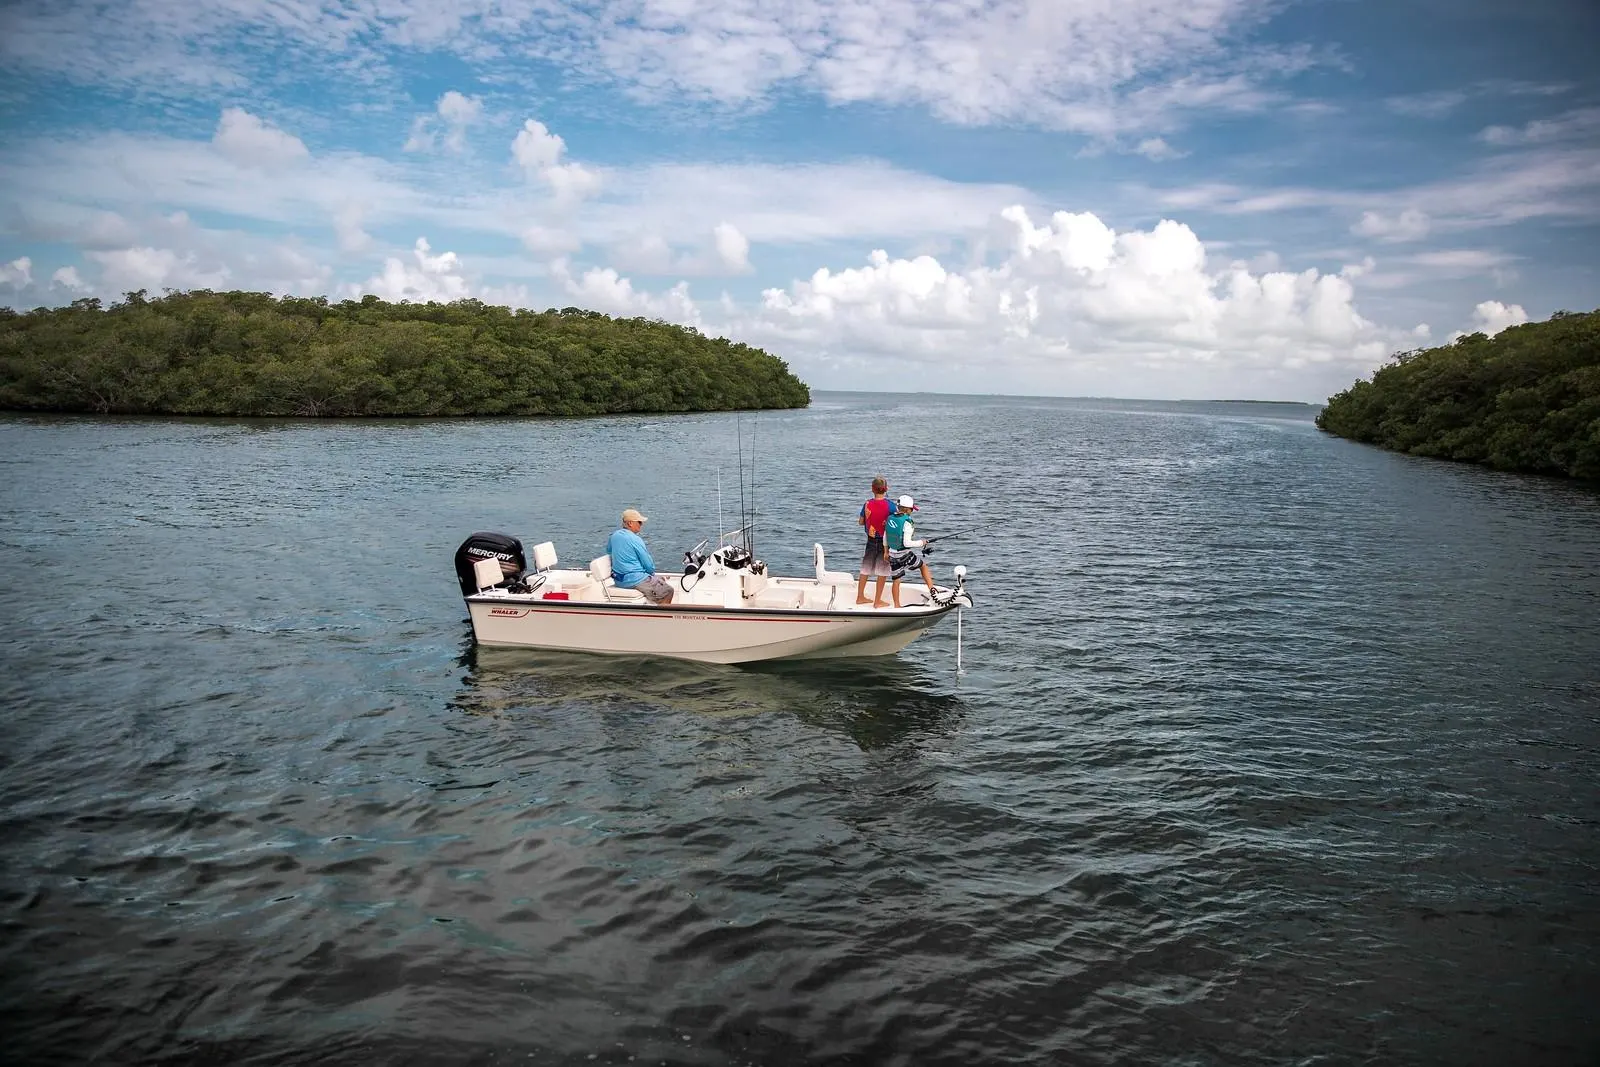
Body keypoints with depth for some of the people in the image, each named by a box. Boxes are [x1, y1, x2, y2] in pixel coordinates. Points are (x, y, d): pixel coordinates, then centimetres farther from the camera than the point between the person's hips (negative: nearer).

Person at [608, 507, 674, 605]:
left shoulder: (614, 535, 4)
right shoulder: (636, 540, -19)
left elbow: (608, 549, 27)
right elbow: (649, 566, -13)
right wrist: (651, 571, 9)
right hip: (634, 581, -10)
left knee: (660, 579, 24)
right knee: (668, 591, -1)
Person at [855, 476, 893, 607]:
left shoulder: (867, 504, -5)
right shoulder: (890, 506, -15)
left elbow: (860, 522, 5)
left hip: (870, 541, 4)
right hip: (885, 542, -3)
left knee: (865, 569, 15)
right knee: (882, 572, 6)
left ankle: (860, 597, 25)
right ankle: (877, 601, 9)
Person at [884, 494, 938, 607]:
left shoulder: (889, 519, 1)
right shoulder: (906, 522, -20)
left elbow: (885, 538, 10)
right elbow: (907, 543, -23)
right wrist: (921, 543, -8)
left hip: (893, 555, 5)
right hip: (905, 555, -5)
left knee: (896, 580, 13)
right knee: (924, 566, 18)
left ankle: (897, 605, 20)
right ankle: (932, 590, 12)